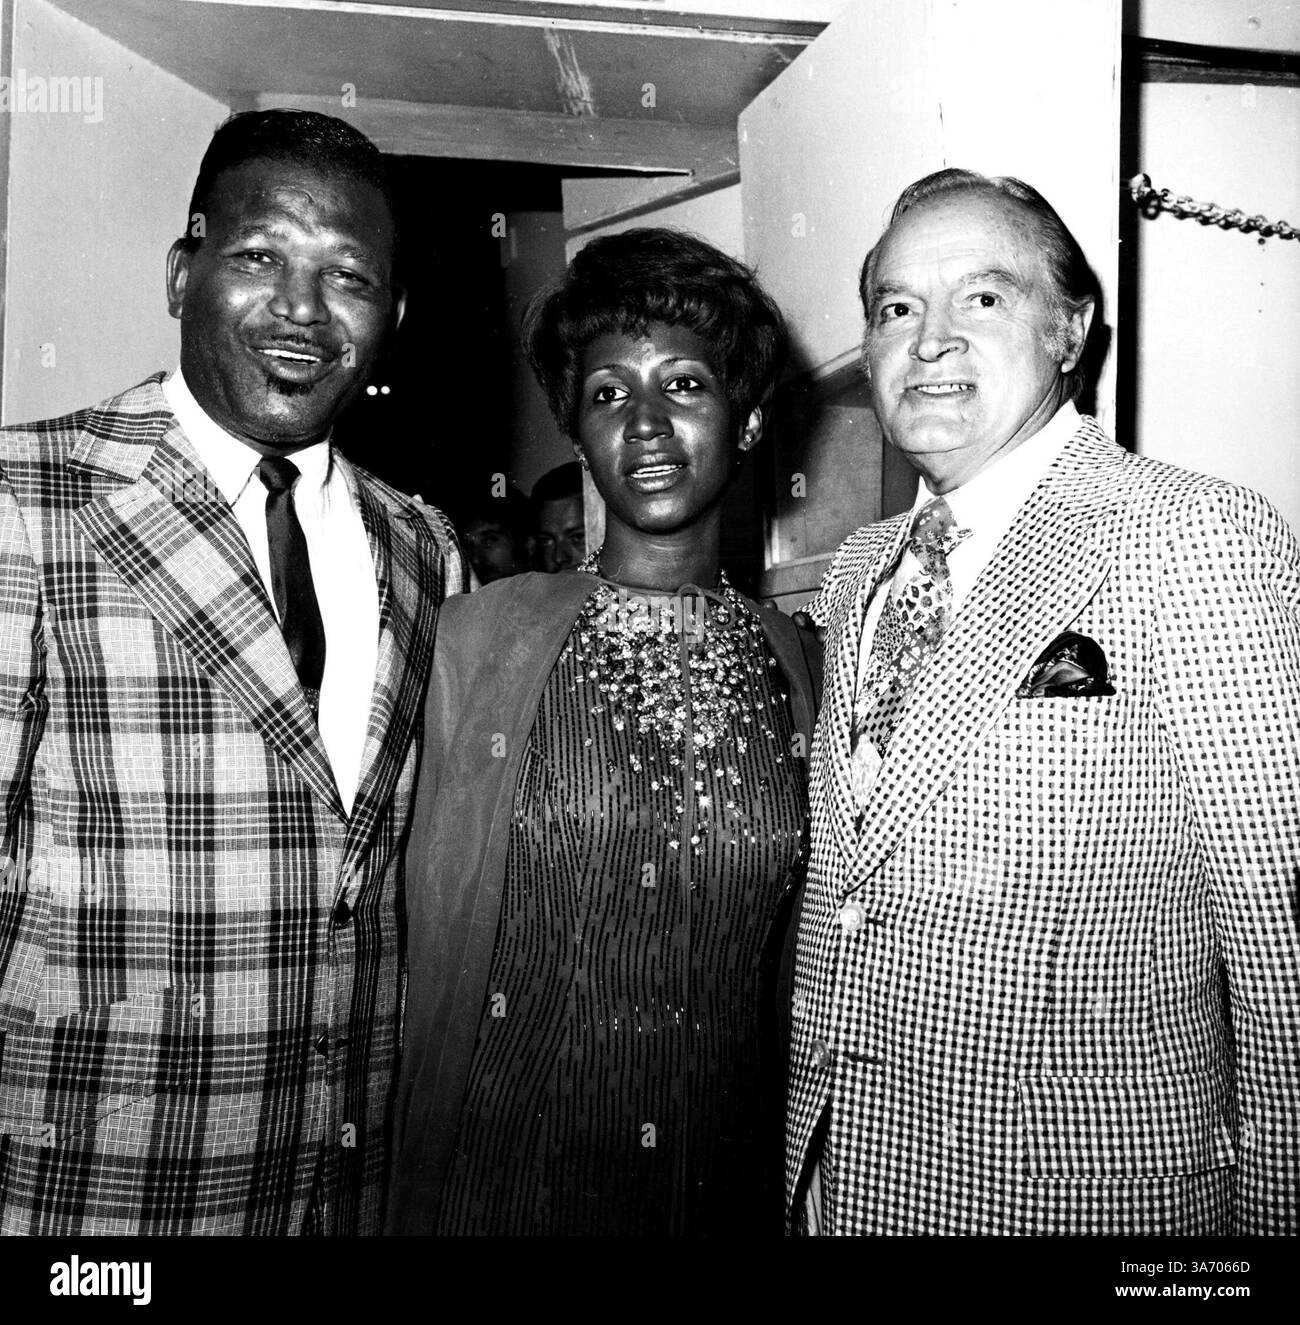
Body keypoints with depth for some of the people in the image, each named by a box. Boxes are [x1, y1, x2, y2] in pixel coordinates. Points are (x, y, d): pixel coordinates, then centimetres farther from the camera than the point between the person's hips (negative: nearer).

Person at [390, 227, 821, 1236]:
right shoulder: (477, 638, -8)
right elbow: (424, 936, -2)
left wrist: (810, 1186, 5)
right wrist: (406, 1182, 0)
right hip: (498, 1168, -1)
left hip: (734, 1179, 2)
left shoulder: (804, 667, -2)